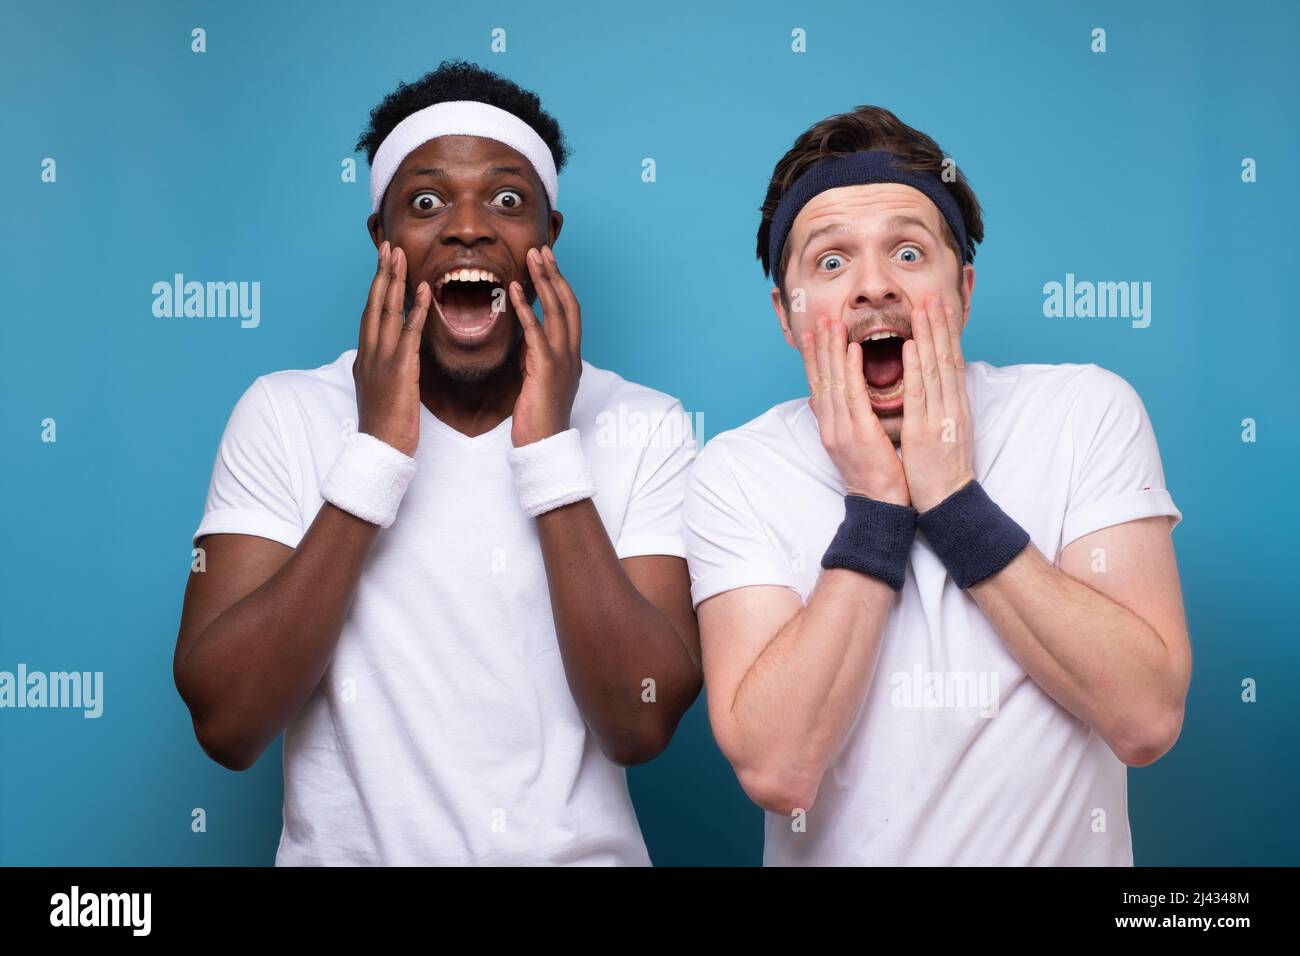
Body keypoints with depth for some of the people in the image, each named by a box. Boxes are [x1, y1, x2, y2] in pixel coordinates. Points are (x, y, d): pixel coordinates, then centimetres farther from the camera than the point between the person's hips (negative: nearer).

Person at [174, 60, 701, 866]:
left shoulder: (644, 429, -4)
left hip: (578, 849, 0)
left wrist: (551, 451, -17)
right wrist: (375, 453, -17)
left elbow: (640, 724, -13)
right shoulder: (282, 415, -4)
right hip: (341, 847, 0)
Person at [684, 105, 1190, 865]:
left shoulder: (1086, 411, -6)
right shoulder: (737, 473, -7)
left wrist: (953, 500, -17)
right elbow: (774, 767, -17)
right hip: (833, 848, 0)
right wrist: (875, 507, -18)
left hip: (1062, 847, 1)